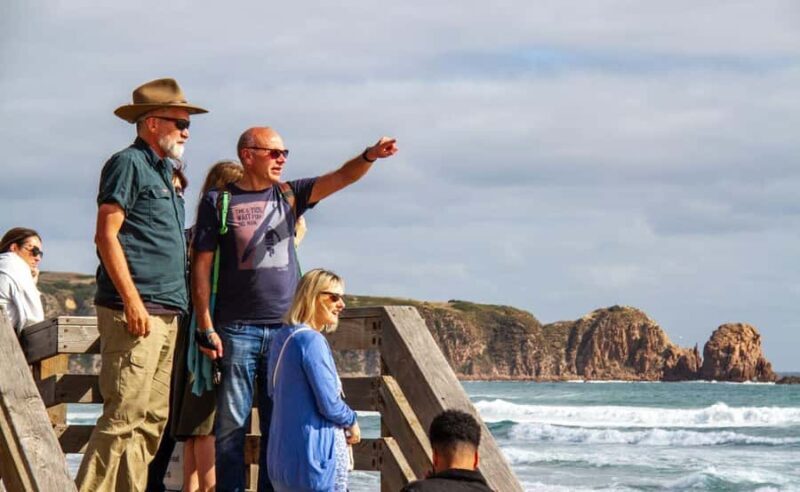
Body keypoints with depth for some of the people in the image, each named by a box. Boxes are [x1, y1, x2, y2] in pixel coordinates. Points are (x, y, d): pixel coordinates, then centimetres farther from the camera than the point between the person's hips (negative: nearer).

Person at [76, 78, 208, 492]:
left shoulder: (163, 172, 22)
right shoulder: (129, 163, -4)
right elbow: (106, 235, -12)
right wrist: (133, 302, -19)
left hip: (165, 314, 9)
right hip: (135, 312, -9)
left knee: (153, 419, 8)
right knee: (125, 415, -13)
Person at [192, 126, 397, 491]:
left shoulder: (289, 195, 13)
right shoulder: (218, 202, 2)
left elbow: (341, 178, 1)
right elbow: (201, 266, -1)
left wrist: (369, 156, -20)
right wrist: (206, 328, -7)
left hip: (285, 328, 3)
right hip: (237, 330, -3)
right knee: (231, 424, -3)